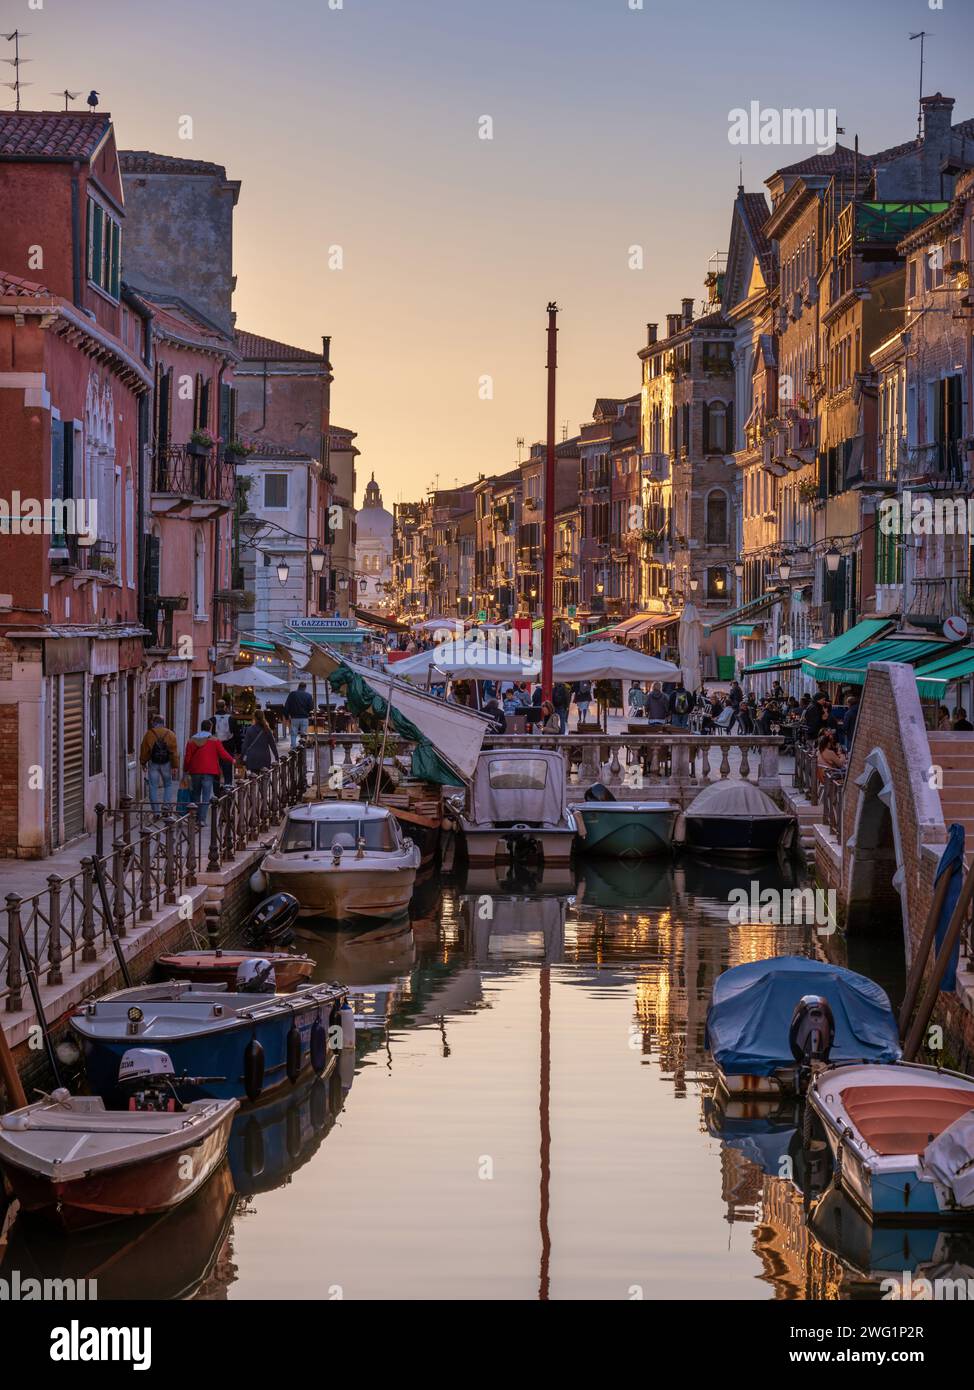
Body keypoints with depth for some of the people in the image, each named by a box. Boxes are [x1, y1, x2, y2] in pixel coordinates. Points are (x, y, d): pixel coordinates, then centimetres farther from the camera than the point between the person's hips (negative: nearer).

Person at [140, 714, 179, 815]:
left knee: (153, 787, 5)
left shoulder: (148, 734, -2)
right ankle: (166, 806, 0)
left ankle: (155, 811, 3)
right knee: (168, 785, 16)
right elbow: (174, 752, -2)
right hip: (166, 764, 1)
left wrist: (143, 762, 15)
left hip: (153, 763, -1)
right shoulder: (170, 734, 1)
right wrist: (175, 766, 0)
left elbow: (144, 750, 2)